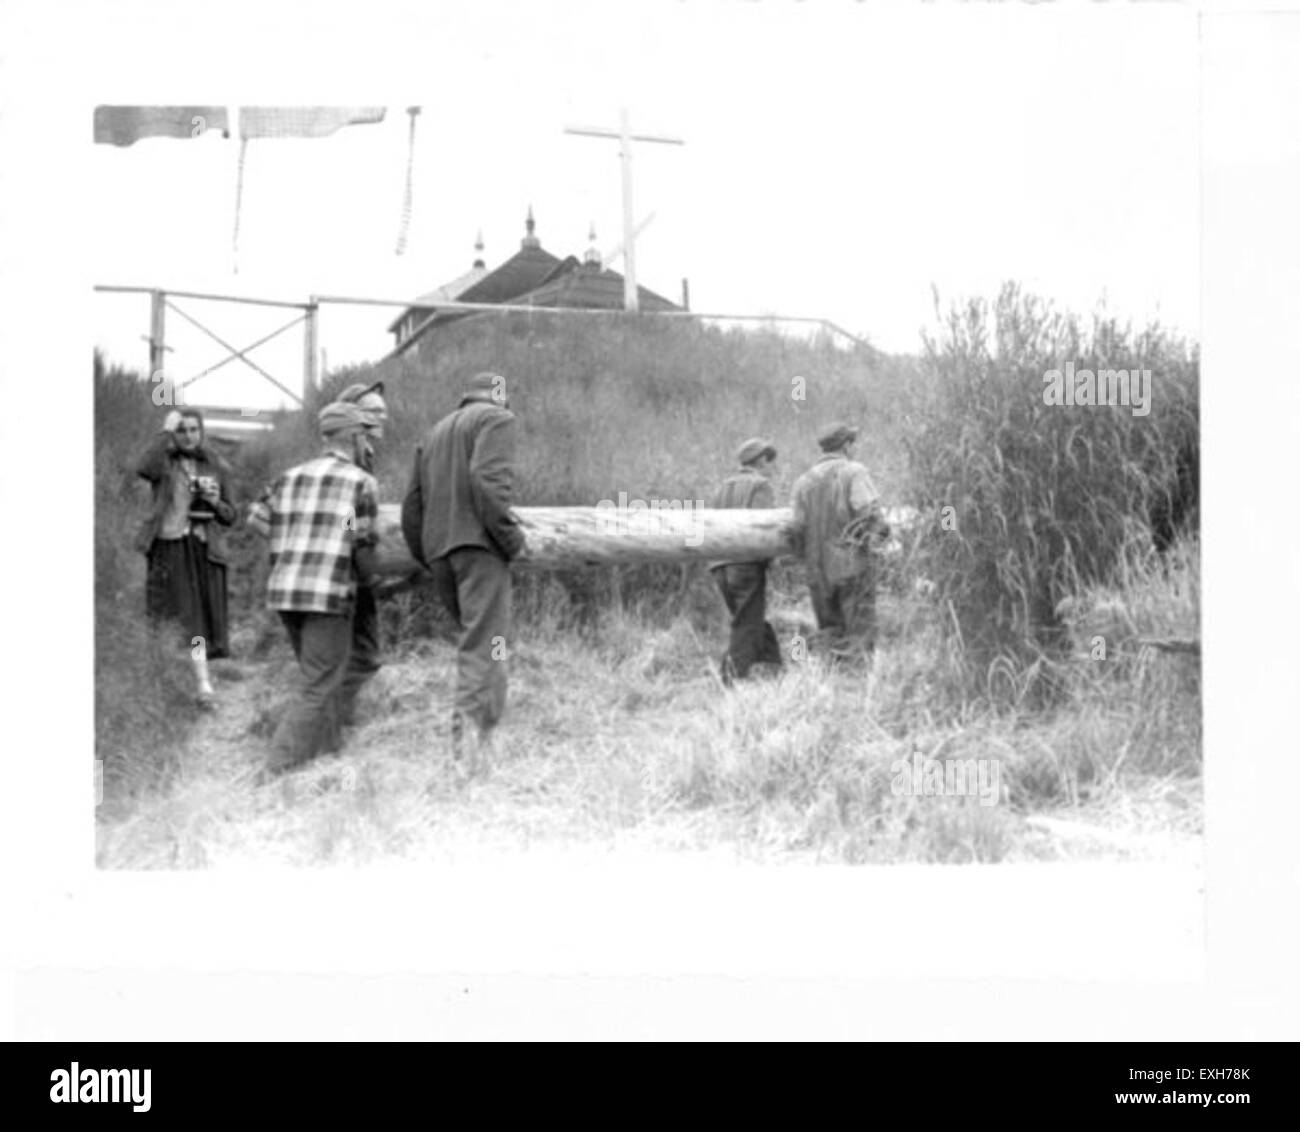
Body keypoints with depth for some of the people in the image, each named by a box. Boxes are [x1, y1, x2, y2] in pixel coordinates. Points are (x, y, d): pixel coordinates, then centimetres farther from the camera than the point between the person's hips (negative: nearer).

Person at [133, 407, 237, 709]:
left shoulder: (215, 467, 11)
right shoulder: (163, 461, 3)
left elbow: (230, 516, 14)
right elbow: (144, 469, -23)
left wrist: (216, 502, -7)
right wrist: (165, 431, -16)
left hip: (205, 550, 3)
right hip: (170, 547, -3)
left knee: (205, 616, 2)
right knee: (189, 617, -9)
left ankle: (202, 683, 14)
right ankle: (204, 685, -6)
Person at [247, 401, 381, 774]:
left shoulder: (291, 477, 13)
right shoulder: (362, 483, -3)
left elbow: (257, 520, 7)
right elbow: (363, 547, -6)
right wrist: (367, 579, 14)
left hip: (284, 592, 6)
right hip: (329, 596, -6)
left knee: (319, 678, 22)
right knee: (315, 690, -2)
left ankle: (329, 752, 26)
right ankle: (279, 771, -9)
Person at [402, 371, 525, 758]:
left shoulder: (434, 435, 27)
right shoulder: (496, 419, 4)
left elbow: (412, 510, 21)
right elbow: (489, 479, -16)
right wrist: (511, 537, -11)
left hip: (440, 552, 7)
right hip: (479, 544, -7)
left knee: (480, 642, 15)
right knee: (484, 648, -13)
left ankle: (485, 725, 4)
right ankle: (469, 737, -27)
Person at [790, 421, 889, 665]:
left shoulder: (803, 481, 9)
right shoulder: (853, 472, -4)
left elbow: (797, 526, 1)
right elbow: (869, 510, -18)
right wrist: (881, 528, 1)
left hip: (818, 571, 5)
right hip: (852, 565, -5)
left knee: (832, 634, 13)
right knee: (858, 638, 0)